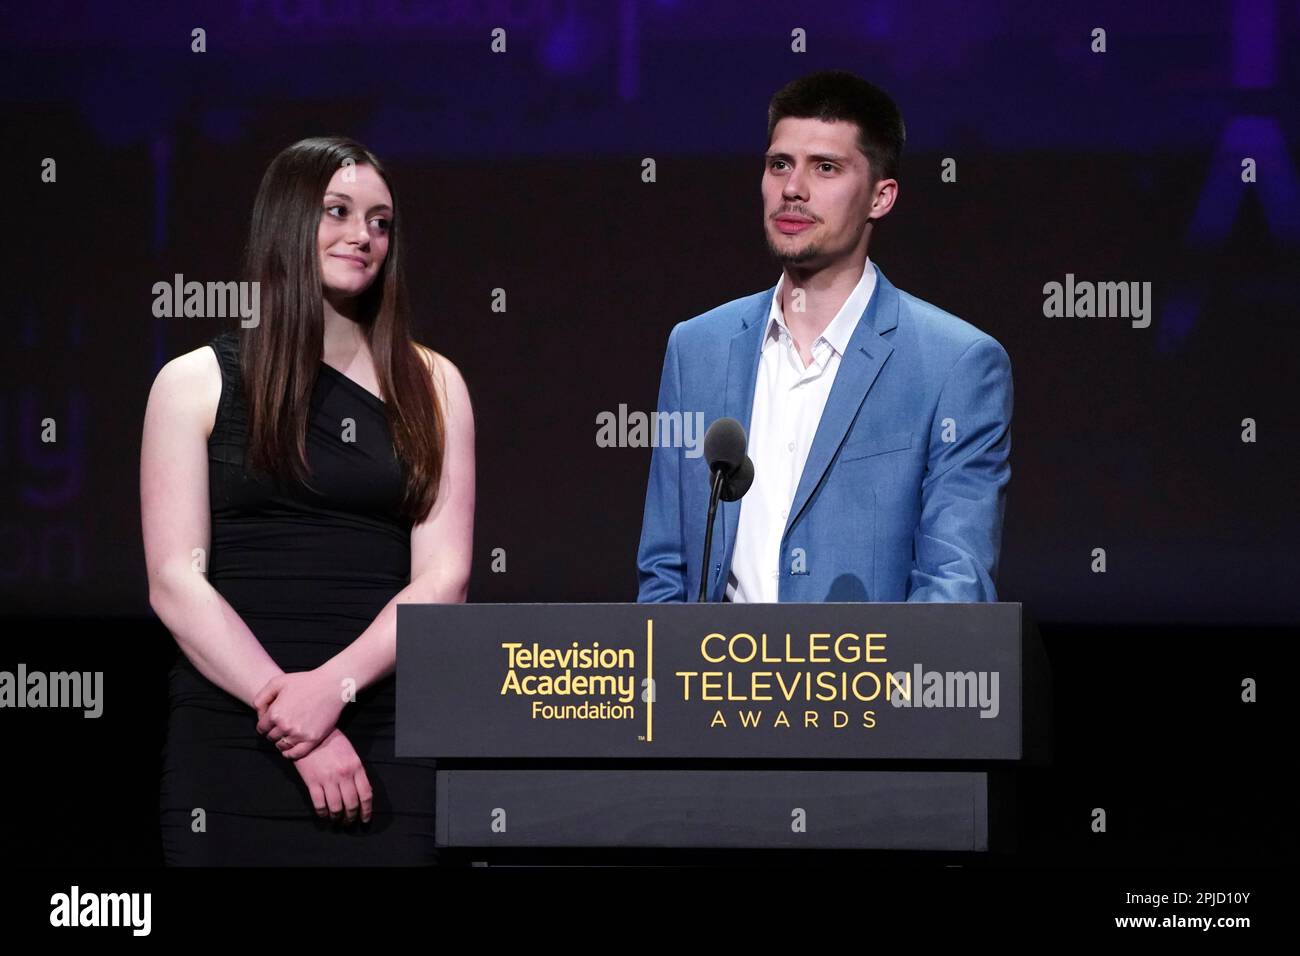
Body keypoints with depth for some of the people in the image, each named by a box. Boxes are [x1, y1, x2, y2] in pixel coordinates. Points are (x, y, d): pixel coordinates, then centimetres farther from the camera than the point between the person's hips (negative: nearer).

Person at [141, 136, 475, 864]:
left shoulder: (431, 386, 10)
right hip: (230, 742, -1)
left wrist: (334, 686, -15)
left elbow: (442, 578, 1)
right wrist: (293, 718, -13)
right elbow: (176, 583, -4)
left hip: (388, 743, 1)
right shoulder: (196, 384, 5)